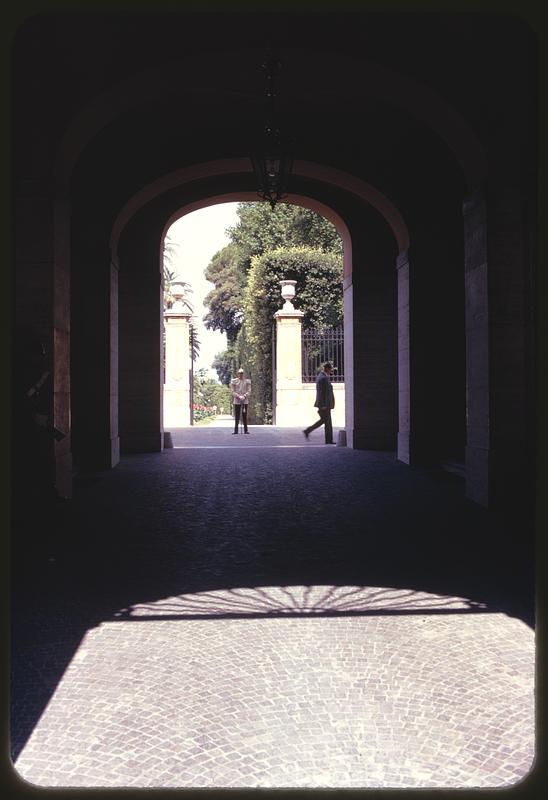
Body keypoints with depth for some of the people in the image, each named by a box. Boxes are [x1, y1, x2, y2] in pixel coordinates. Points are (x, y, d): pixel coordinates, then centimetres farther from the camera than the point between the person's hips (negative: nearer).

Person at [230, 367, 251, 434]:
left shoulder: (247, 381, 6)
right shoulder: (234, 381, 3)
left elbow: (249, 391, 2)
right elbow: (232, 391, -1)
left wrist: (244, 396, -15)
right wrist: (239, 397, -14)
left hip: (245, 401, 1)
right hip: (237, 401, -1)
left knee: (245, 415, 2)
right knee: (237, 416, 0)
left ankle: (246, 430, 6)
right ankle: (235, 430, 4)